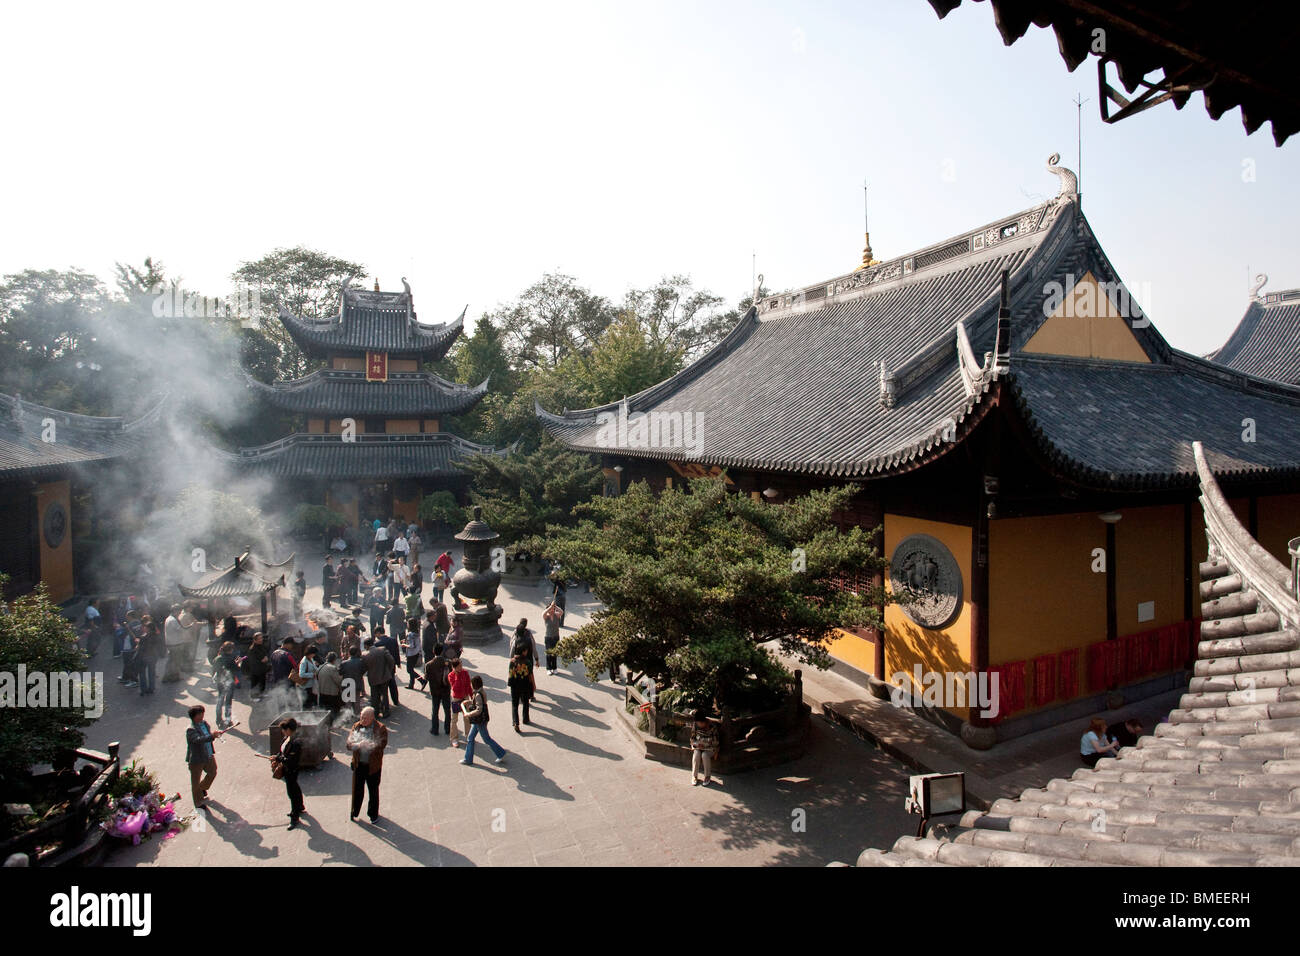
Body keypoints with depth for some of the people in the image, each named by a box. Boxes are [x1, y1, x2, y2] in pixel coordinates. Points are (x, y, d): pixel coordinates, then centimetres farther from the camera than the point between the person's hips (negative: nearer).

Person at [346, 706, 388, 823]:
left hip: (373, 765, -2)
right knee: (357, 789, 14)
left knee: (373, 791, 12)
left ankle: (373, 814, 30)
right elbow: (349, 744, -4)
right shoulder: (356, 726, 1)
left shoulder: (380, 728, -10)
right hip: (358, 764, 3)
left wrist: (368, 745, -33)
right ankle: (354, 812, 36)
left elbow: (382, 744, -20)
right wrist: (358, 745, -26)